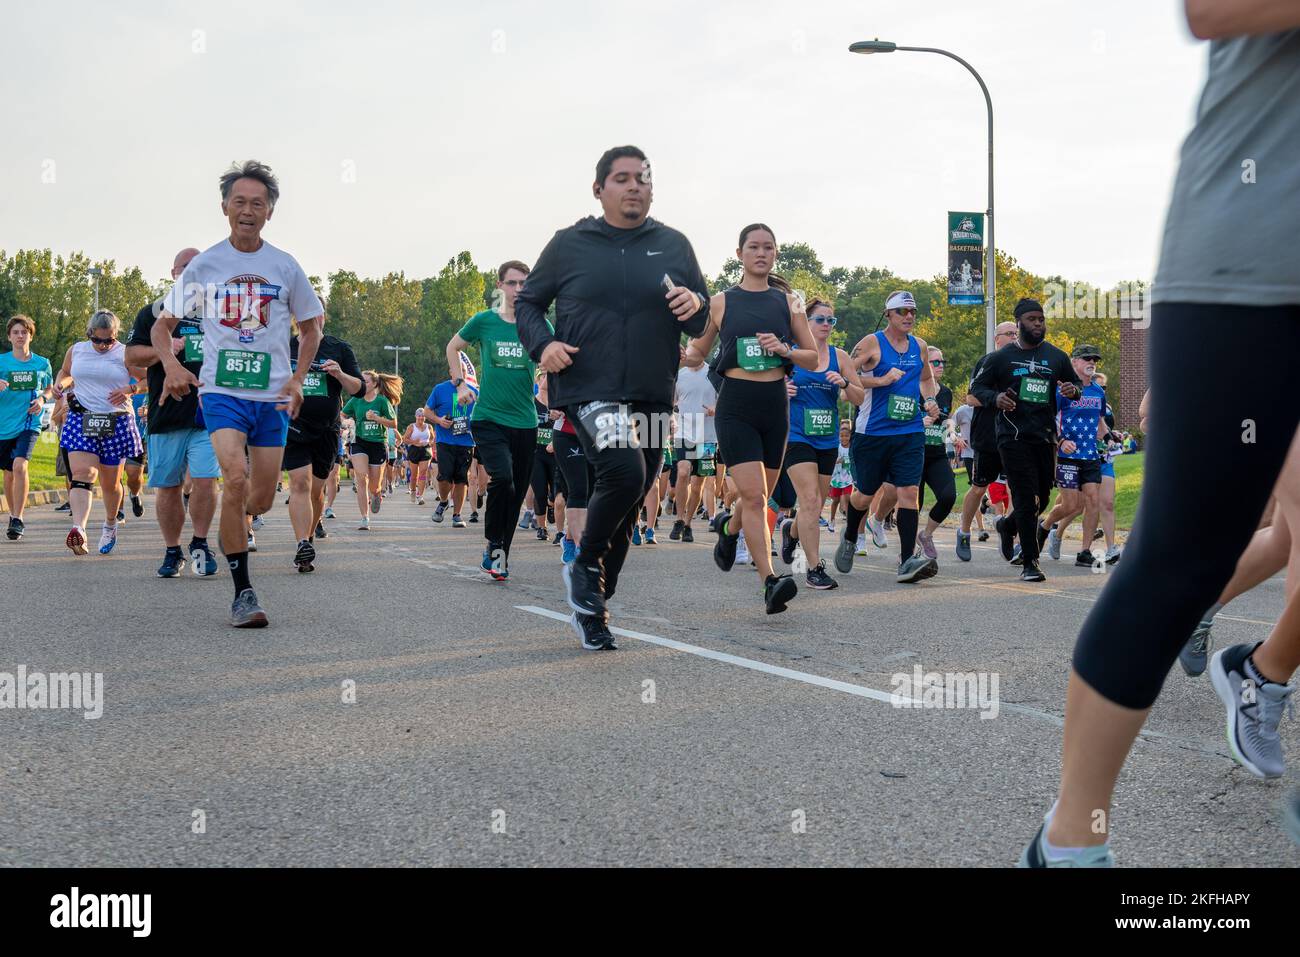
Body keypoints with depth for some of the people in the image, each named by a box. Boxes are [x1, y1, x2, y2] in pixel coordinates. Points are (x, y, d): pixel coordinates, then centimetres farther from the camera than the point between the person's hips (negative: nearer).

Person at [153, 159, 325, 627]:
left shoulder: (285, 266, 5)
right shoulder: (204, 265, 2)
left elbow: (311, 327, 16)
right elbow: (161, 327, 8)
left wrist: (297, 380, 1)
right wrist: (172, 365, -13)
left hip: (272, 395, 2)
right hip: (221, 390, -2)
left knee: (262, 498, 5)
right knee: (235, 477, -23)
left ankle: (229, 528, 42)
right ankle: (243, 593, -16)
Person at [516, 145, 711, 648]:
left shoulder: (673, 245, 8)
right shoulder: (569, 244, 2)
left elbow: (704, 321, 11)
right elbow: (528, 302, 11)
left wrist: (695, 305, -13)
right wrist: (542, 344, -9)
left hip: (652, 396, 4)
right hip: (589, 391, -4)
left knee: (626, 508, 11)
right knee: (624, 470, -29)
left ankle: (592, 606, 29)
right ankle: (585, 565, -3)